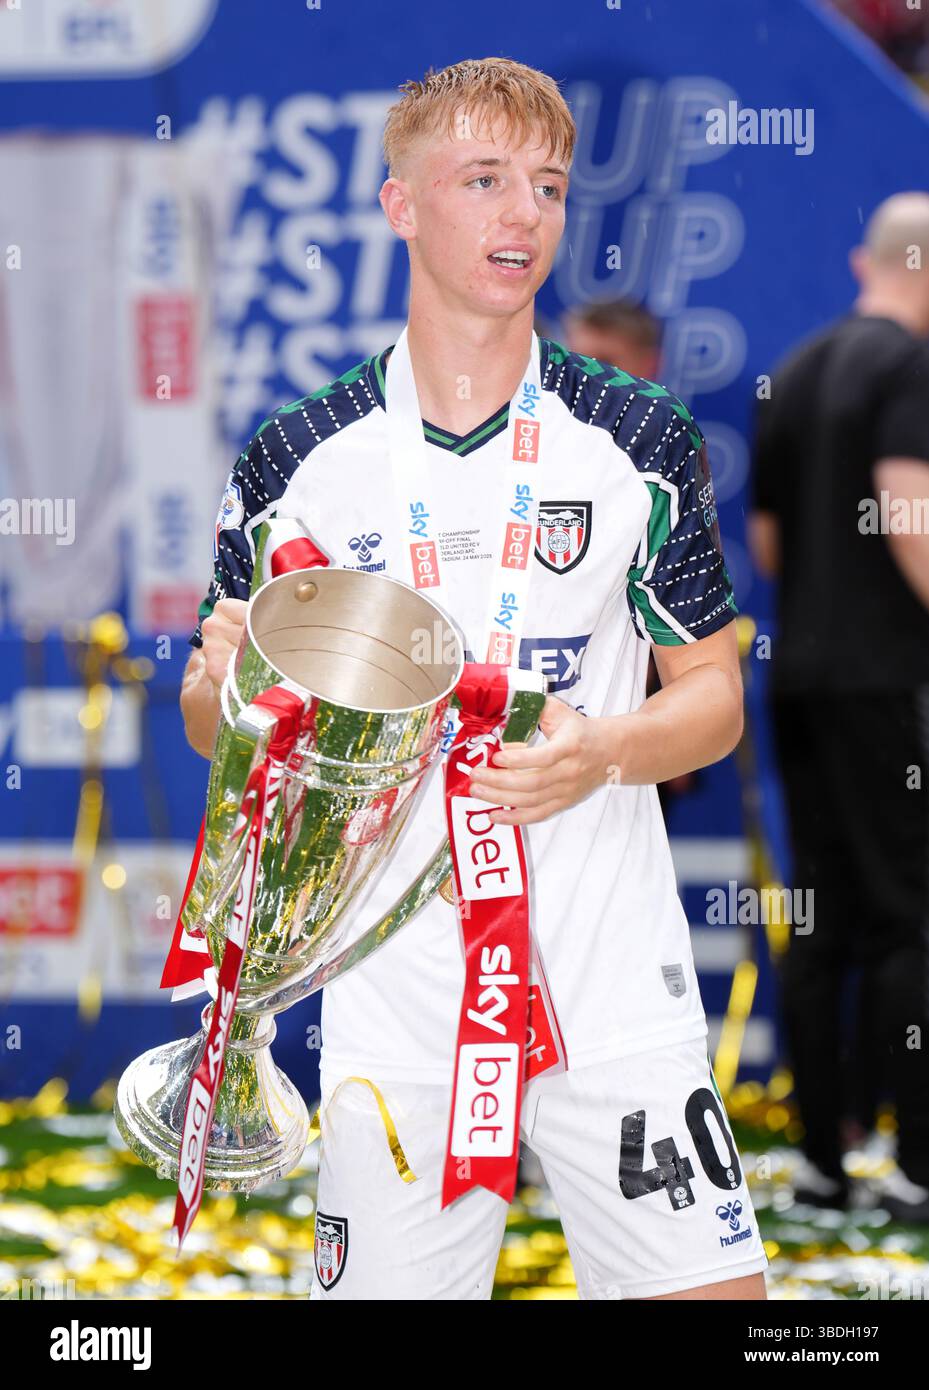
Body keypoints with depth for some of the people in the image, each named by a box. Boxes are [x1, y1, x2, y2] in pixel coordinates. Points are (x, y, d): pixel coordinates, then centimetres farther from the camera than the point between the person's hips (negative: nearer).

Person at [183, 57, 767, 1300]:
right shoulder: (299, 459, 2)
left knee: (710, 1285, -7)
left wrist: (608, 750, -15)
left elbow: (713, 695, 6)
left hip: (613, 987, 0)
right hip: (395, 999, 0)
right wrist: (225, 682, -14)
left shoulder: (643, 440, 2)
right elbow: (211, 720, 10)